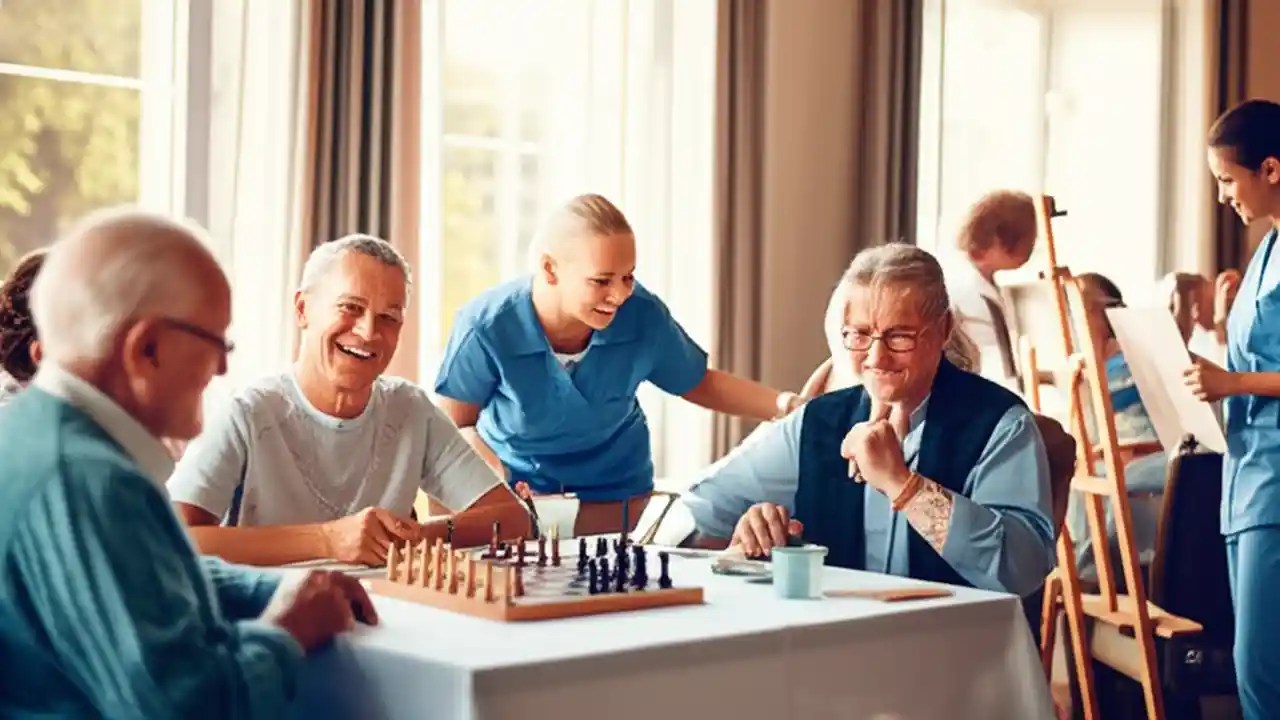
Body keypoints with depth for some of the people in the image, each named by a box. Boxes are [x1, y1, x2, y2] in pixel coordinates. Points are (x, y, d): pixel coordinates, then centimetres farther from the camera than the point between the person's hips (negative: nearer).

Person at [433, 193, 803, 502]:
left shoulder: (644, 316, -18)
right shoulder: (486, 328, -24)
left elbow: (701, 385, 2)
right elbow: (457, 424, -7)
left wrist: (788, 405, -11)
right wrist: (503, 487, -23)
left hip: (617, 494, 2)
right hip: (517, 495, -1)